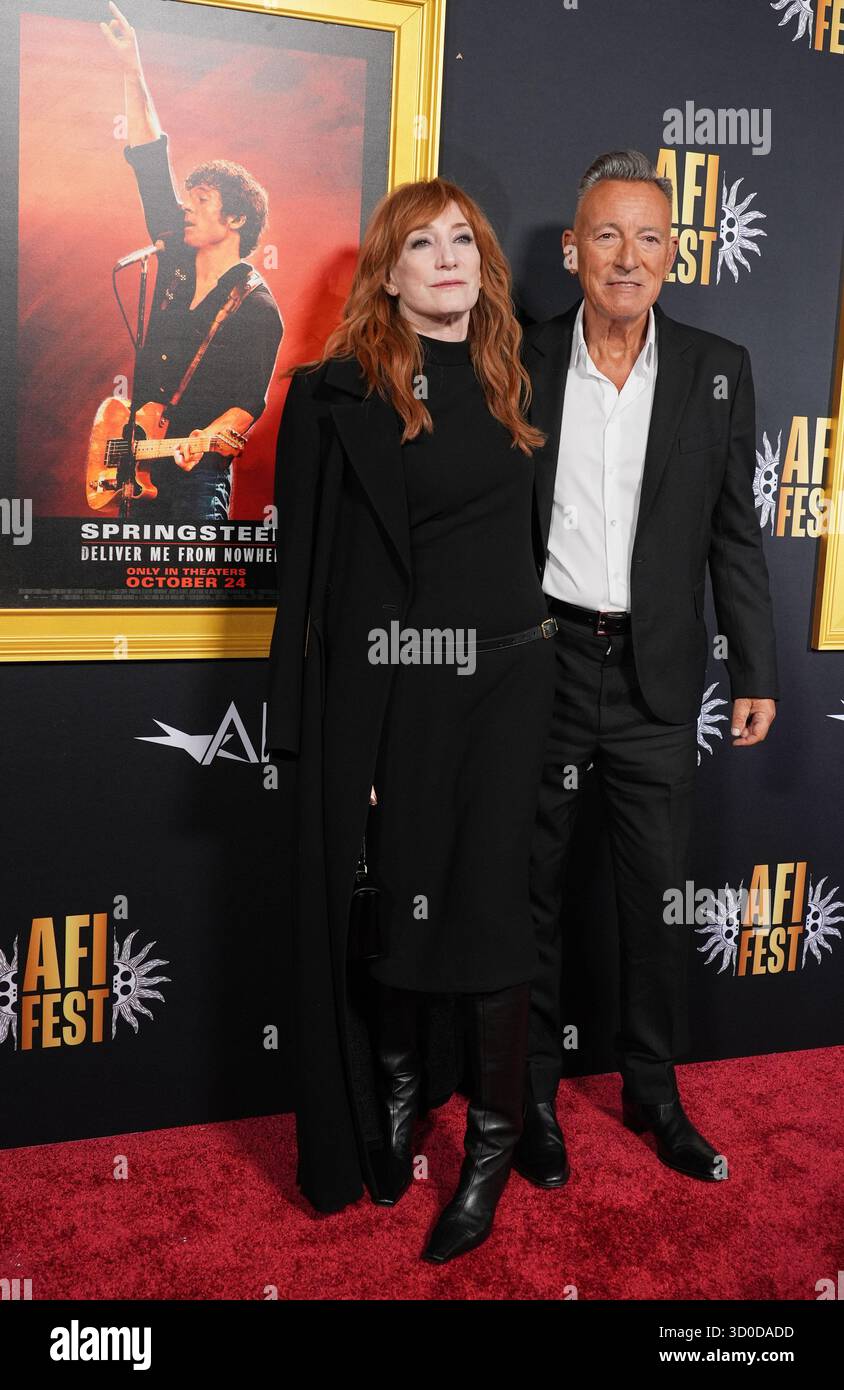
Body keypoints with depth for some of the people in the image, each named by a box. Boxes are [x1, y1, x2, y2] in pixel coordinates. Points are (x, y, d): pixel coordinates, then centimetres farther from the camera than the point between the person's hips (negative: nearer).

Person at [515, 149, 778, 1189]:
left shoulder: (718, 371, 3)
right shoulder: (517, 363, -1)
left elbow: (735, 534, 5)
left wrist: (757, 672, 3)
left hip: (657, 675, 1)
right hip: (539, 664, -1)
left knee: (658, 895, 10)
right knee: (530, 889, 10)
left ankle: (653, 1091, 31)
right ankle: (534, 1092, 28)